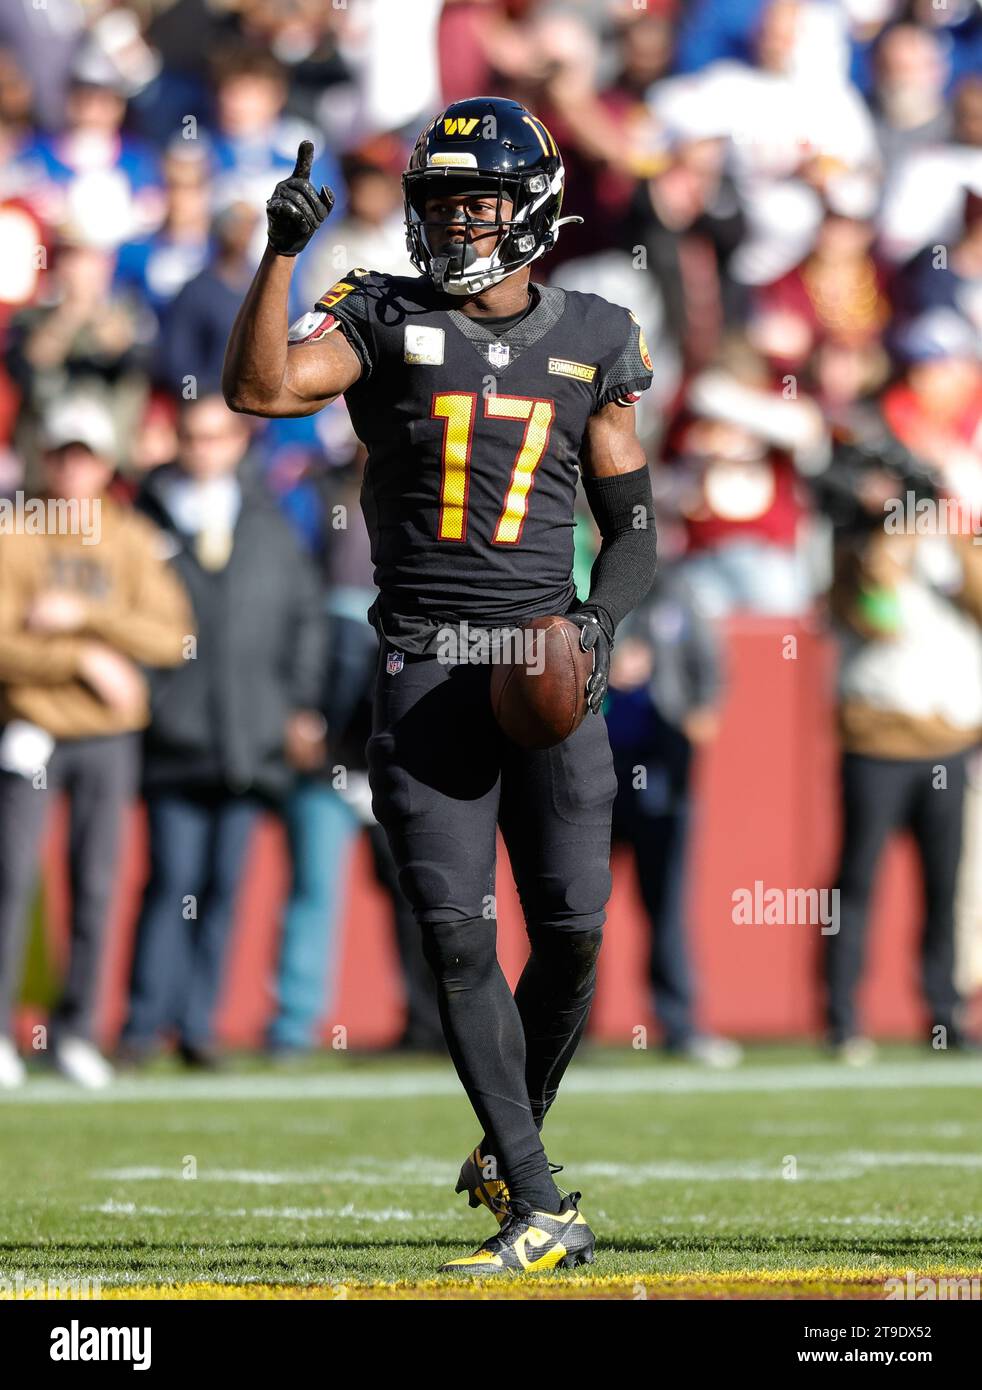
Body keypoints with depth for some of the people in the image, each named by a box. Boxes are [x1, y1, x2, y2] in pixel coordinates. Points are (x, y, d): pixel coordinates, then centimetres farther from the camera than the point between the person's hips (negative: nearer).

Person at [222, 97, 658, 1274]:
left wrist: (600, 616, -4)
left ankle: (511, 1143, 25)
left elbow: (632, 525, 14)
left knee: (571, 932, -1)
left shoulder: (589, 344, 10)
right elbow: (258, 388, -14)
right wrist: (282, 252, -21)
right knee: (455, 934, -8)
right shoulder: (384, 321, 4)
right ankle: (540, 1211, -6)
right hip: (425, 667, -2)